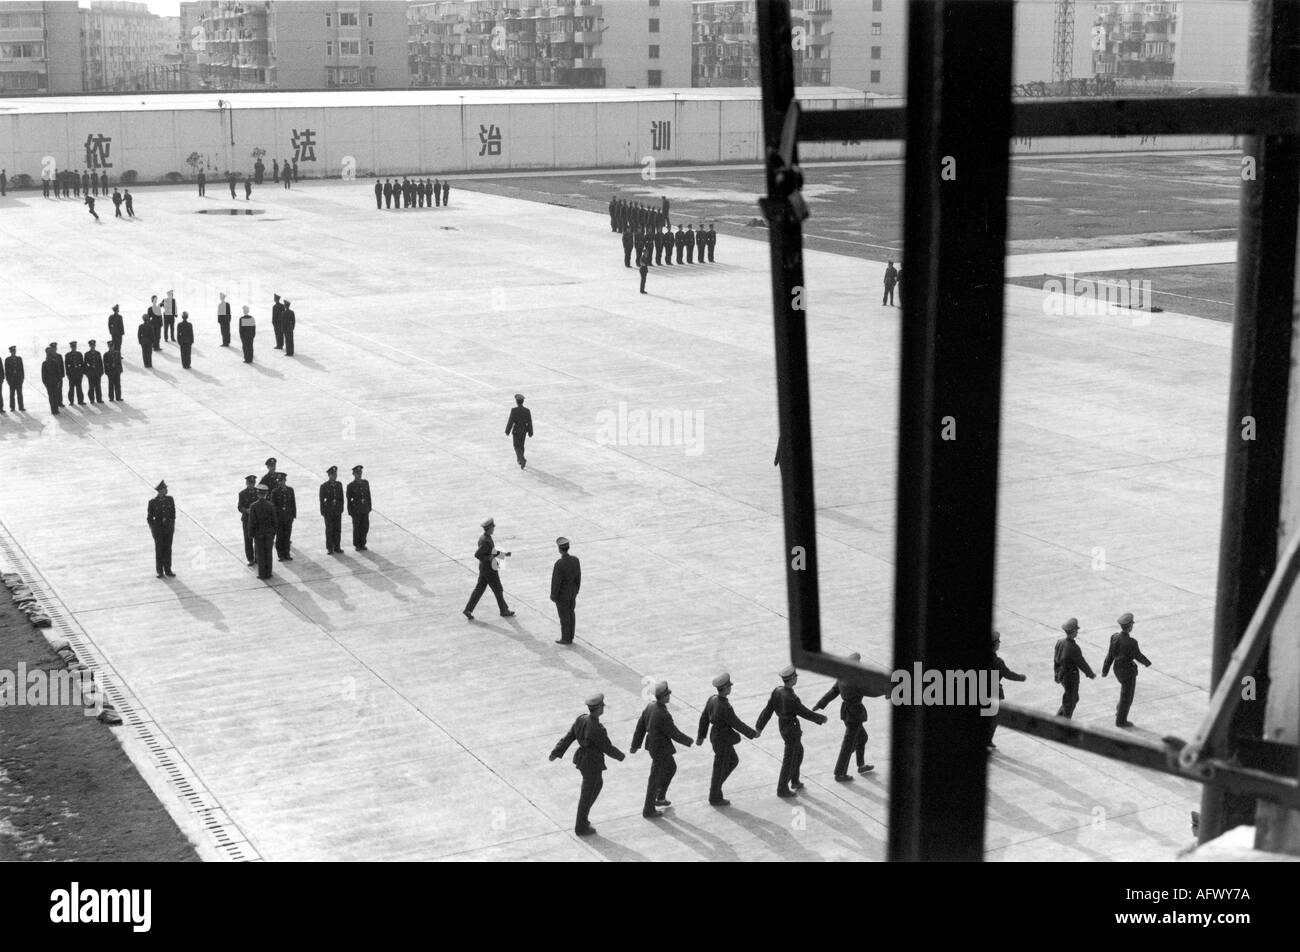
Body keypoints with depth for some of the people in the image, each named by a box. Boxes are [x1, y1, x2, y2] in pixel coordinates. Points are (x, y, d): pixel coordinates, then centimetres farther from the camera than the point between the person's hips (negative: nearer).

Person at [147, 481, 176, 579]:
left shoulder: (170, 500, -1)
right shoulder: (153, 502, -9)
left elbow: (173, 513, 9)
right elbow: (149, 518, -2)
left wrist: (173, 525, 7)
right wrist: (152, 530, -4)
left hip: (168, 528, 3)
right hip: (158, 529, -3)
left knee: (168, 549, 7)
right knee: (159, 550, 5)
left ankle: (167, 570, 16)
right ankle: (160, 571, 15)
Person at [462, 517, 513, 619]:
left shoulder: (483, 537, 6)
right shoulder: (486, 541, -26)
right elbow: (477, 554, -31)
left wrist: (504, 554, 18)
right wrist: (489, 560, -24)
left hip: (483, 568, 9)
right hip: (489, 570, -9)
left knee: (479, 589, 12)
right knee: (498, 590, 7)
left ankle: (468, 610, 10)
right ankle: (504, 611, 21)